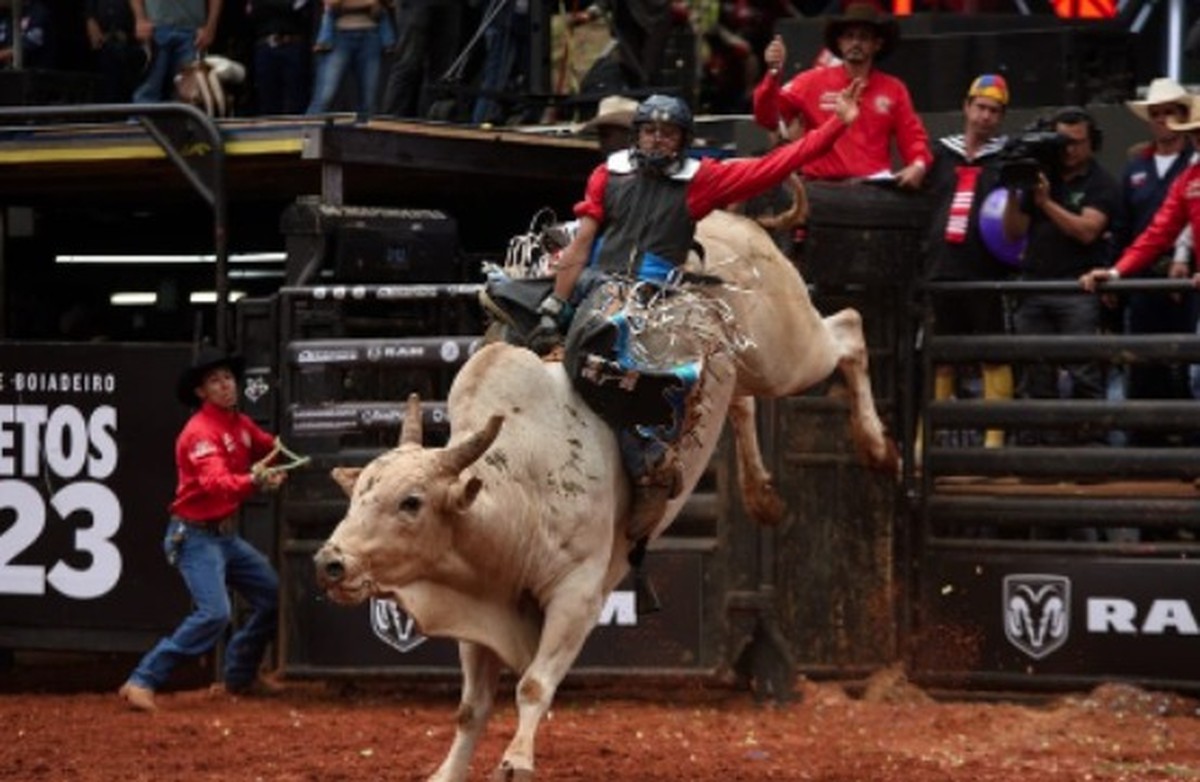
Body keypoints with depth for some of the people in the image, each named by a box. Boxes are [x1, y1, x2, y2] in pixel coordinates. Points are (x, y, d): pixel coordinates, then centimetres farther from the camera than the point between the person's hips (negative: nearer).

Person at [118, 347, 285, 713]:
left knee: (273, 596, 12)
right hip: (195, 536, -9)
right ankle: (142, 682, -20)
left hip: (225, 534, 9)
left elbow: (270, 448, 19)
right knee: (214, 614, -23)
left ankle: (240, 676, 27)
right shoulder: (201, 432, -19)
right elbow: (216, 483, -33)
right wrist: (255, 482, -50)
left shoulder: (240, 424, 8)